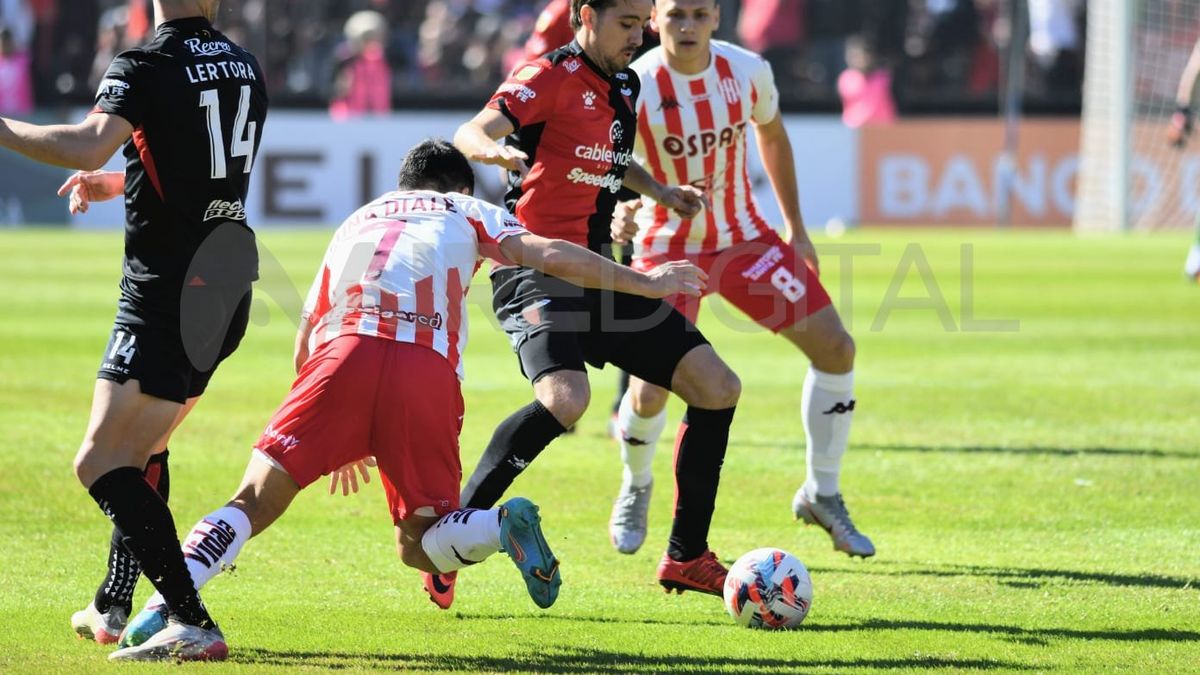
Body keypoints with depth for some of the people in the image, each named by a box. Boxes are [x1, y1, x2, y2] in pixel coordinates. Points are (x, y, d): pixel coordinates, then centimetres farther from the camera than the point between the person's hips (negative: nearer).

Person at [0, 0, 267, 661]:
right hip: (227, 287, 9)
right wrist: (118, 184, 35)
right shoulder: (245, 66, 12)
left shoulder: (144, 66, -14)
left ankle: (192, 624, -16)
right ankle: (113, 609, 31)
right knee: (140, 451, 24)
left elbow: (88, 145, -31)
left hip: (167, 295, -9)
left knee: (101, 464, -7)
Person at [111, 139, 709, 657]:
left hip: (345, 355, 0)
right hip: (428, 373, 0)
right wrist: (644, 283, 19)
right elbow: (552, 256, 12)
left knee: (255, 500, -3)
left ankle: (158, 613, -24)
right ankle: (506, 525, -16)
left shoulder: (357, 220, 35)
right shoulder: (467, 214, 28)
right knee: (418, 546, 14)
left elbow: (307, 339, 34)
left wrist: (337, 442, 44)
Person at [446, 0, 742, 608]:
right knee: (566, 398, -34)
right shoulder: (552, 77, -9)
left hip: (597, 276, 9)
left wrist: (659, 191, 19)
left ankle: (685, 558, 12)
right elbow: (468, 135, -21)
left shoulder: (624, 86, 15)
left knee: (718, 387, 3)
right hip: (535, 275, -8)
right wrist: (494, 149, -43)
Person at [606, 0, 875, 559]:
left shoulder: (747, 71, -9)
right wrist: (619, 214, -41)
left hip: (742, 237, 4)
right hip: (668, 250, -4)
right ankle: (635, 491, 22)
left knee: (836, 347, -6)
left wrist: (796, 229, 12)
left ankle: (821, 494, 12)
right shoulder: (634, 89, -21)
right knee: (650, 392, -14)